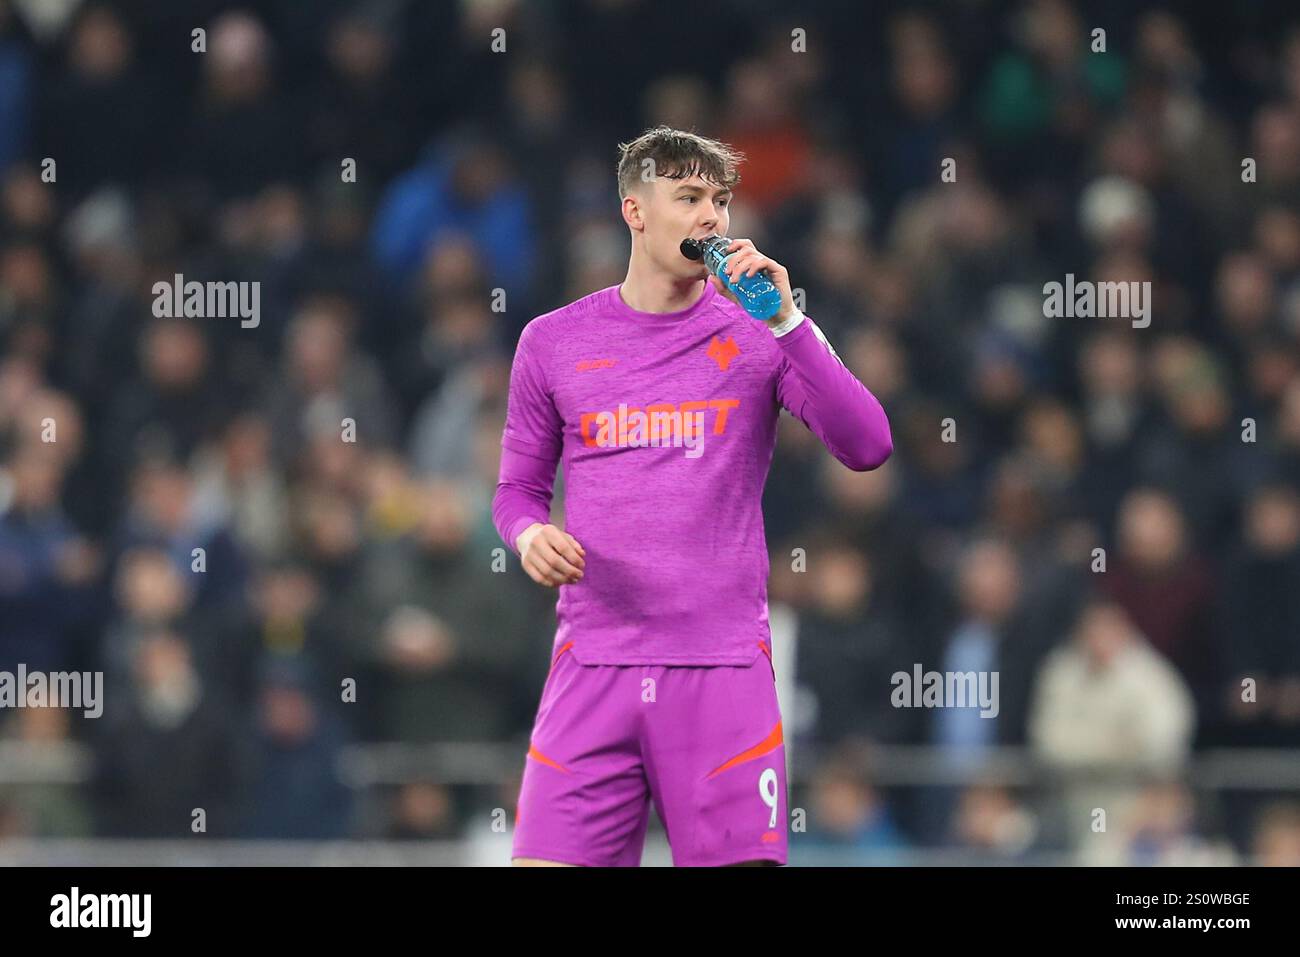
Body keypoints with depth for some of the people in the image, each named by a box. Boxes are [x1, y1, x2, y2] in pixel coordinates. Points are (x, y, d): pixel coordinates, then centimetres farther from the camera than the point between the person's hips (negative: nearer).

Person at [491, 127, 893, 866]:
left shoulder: (757, 333, 4)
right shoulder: (553, 343, 8)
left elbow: (867, 448, -8)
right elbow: (519, 487, 18)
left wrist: (787, 322, -16)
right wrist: (529, 534, -5)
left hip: (724, 667, -1)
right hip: (594, 666, 1)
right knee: (545, 861, -8)